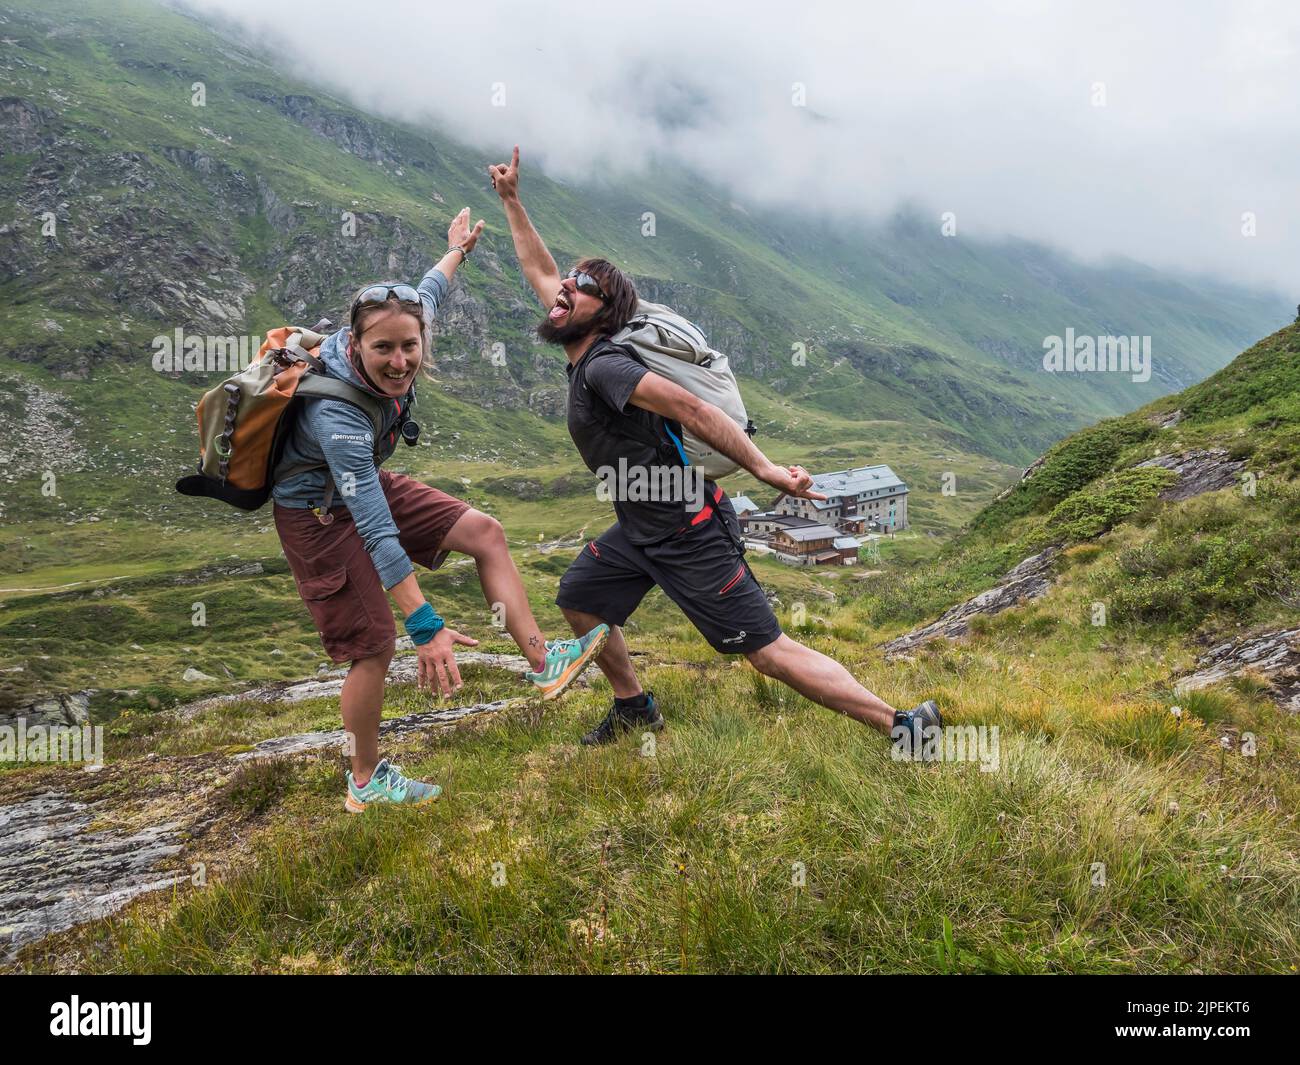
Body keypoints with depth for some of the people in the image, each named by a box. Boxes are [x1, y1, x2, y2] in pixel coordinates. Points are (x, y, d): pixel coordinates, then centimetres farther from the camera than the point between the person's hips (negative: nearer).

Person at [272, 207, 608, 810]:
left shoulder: (398, 339, -18)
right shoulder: (336, 415, -38)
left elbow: (426, 293, 8)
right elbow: (377, 532, -40)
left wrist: (456, 251, 26)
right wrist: (425, 627, -41)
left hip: (368, 484, 8)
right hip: (319, 515, -8)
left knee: (485, 533, -1)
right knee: (375, 647, -6)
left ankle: (543, 664, 2)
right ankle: (365, 784, 15)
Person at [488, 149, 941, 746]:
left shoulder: (603, 366, -19)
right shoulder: (584, 356, 8)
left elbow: (689, 408, -30)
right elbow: (539, 271, 20)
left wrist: (763, 468, -37)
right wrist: (510, 200, 23)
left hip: (689, 534, -9)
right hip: (640, 528, 9)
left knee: (768, 651, -9)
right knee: (577, 598, 19)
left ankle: (906, 726, -2)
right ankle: (635, 709, 34)